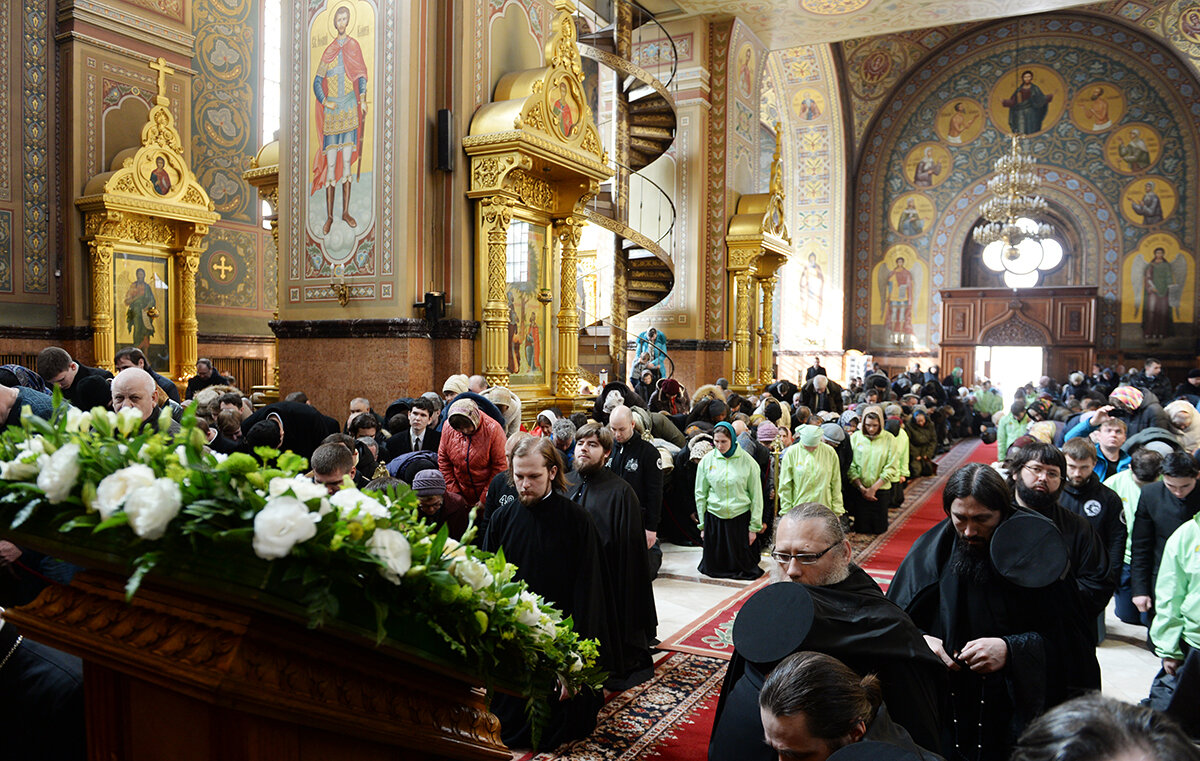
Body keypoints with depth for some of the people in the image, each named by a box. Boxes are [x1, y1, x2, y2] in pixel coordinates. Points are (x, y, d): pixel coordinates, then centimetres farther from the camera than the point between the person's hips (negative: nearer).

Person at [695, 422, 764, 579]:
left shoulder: (747, 461, -6)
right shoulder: (707, 460, -2)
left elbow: (756, 496, -1)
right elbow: (700, 494, 5)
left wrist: (754, 526, -3)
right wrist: (702, 524, 4)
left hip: (740, 517, -1)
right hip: (714, 518, 1)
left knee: (742, 563, 6)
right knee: (714, 567, 8)